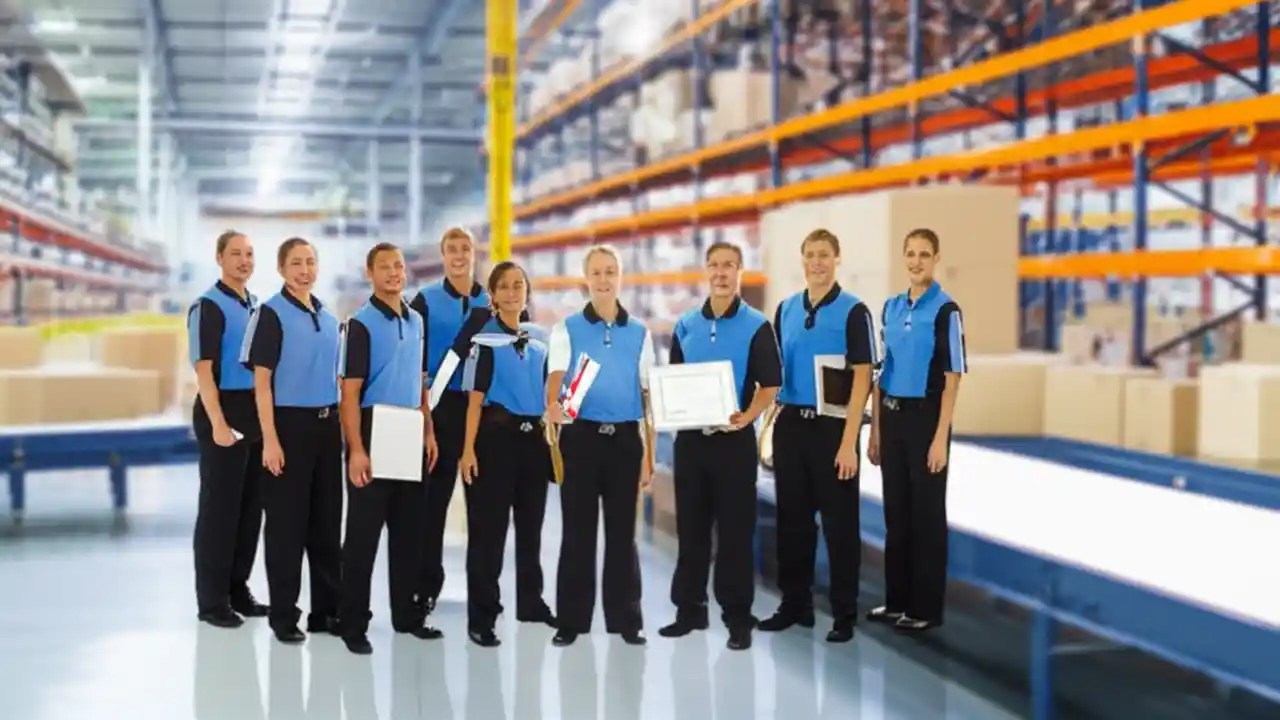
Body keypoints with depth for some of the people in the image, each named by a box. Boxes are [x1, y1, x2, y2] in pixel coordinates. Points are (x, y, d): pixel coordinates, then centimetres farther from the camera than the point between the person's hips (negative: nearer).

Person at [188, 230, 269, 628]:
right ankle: (211, 599, 7)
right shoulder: (208, 306, -8)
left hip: (256, 414, 7)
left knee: (250, 506, 11)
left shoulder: (257, 306, 13)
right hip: (223, 411, -7)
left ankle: (237, 590, 21)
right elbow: (203, 369, -13)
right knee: (219, 507, -1)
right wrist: (218, 423, -20)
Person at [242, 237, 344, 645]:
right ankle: (284, 614, 9)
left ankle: (327, 609, 19)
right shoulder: (271, 314, -6)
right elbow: (262, 382, -10)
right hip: (289, 424, -6)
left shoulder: (328, 319, 12)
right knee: (286, 521, 0)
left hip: (326, 425, 6)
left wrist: (342, 427, 12)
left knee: (327, 520, 10)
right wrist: (270, 439, -17)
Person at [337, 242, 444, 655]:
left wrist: (428, 432, 12)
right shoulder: (361, 324, -9)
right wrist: (356, 450, -20)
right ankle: (353, 623, 5)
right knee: (363, 532, -2)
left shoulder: (416, 321, 11)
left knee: (409, 530, 13)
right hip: (373, 432, -7)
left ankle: (406, 614, 24)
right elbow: (349, 392, -14)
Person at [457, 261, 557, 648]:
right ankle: (481, 616, 2)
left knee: (531, 524, 15)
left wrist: (550, 438, 12)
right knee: (488, 528, -3)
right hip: (496, 436, -5)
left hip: (533, 438, 5)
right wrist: (468, 449, -14)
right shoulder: (485, 340, -5)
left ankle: (531, 602, 29)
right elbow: (475, 399, -8)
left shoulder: (540, 340, 11)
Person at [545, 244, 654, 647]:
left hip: (625, 438, 2)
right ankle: (571, 619, 10)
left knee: (622, 531, 7)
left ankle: (626, 618, 15)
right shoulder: (567, 328, 2)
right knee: (577, 531, 2)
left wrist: (649, 455, 5)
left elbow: (648, 395, 9)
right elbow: (556, 376, -12)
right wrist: (553, 405, -36)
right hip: (581, 436, -1)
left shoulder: (639, 333, 8)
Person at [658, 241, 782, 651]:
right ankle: (689, 608, 20)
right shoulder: (686, 325, 10)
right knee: (690, 528, 10)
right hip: (690, 438, 4)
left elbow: (770, 384, -7)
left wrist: (747, 417, -23)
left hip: (734, 439, -4)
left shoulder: (757, 326, -4)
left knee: (735, 530, 0)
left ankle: (738, 617, 8)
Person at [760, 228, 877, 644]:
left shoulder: (853, 311, -6)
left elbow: (862, 378, -10)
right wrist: (770, 425, 5)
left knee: (839, 524, 3)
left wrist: (849, 441, -16)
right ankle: (795, 604, 22)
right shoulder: (786, 309, 9)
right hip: (791, 425, 5)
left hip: (832, 426, -5)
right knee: (792, 520, 11)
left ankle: (844, 614, 11)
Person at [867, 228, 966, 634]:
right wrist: (875, 429, 10)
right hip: (892, 418, 6)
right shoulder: (891, 307, 9)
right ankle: (897, 600, 22)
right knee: (895, 513, 12)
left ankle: (926, 608, 10)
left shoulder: (945, 310, -9)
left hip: (925, 417, -6)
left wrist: (941, 438, -16)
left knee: (927, 515, 2)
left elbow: (952, 378, -12)